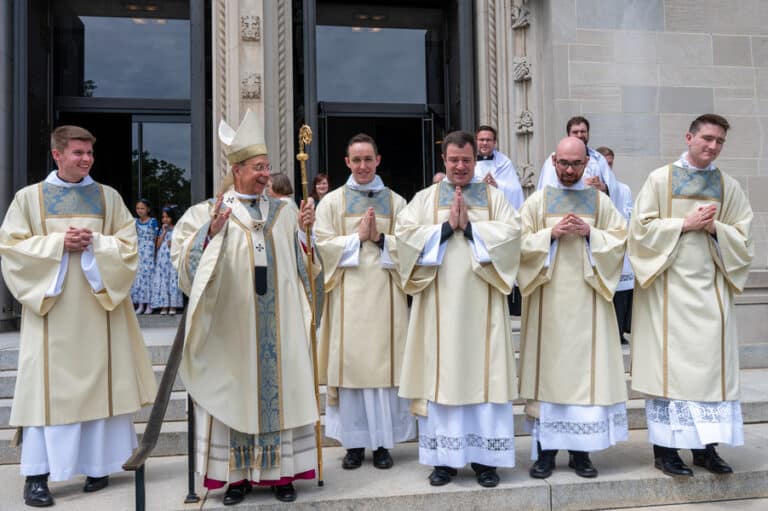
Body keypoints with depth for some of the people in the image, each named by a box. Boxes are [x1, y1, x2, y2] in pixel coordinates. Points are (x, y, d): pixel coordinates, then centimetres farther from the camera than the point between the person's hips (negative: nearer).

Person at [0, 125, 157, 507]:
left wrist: (94, 243, -14)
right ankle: (37, 474, 5)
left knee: (99, 382, 5)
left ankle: (97, 464, 16)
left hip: (97, 307, 2)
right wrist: (58, 243, -14)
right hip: (51, 307, -1)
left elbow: (128, 245, 3)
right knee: (47, 386, -2)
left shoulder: (109, 197, 8)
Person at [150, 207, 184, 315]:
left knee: (173, 280, -3)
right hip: (162, 258, 3)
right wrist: (164, 232, -3)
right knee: (162, 281, 0)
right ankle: (164, 306, 3)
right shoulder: (161, 230, 11)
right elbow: (158, 245, 1)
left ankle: (172, 306, 1)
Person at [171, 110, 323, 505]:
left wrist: (303, 231, -4)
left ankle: (279, 471, 19)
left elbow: (300, 266, 12)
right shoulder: (210, 212, -1)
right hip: (233, 323, -3)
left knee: (279, 388, 6)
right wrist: (212, 232, -24)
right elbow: (184, 259, -10)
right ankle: (236, 474, 17)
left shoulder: (282, 212, 10)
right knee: (235, 391, 4)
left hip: (278, 323, 3)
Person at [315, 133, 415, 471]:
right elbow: (323, 243, -1)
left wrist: (380, 238, -10)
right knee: (350, 362, 0)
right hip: (348, 293, 0)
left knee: (383, 363, 1)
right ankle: (354, 443, 10)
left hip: (385, 292, 1)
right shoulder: (332, 201, 9)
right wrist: (358, 237, -10)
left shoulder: (395, 202, 12)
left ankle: (382, 442, 11)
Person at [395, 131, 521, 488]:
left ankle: (485, 458, 11)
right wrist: (446, 226, -11)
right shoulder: (426, 198, 11)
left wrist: (470, 226, -11)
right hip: (440, 304, 0)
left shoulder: (494, 197, 12)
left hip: (482, 303, 0)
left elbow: (511, 231, -3)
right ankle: (444, 458, 11)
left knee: (484, 374, 1)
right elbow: (404, 232, -3)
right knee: (441, 374, 1)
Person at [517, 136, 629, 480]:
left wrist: (590, 233, -10)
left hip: (587, 298, 1)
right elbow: (520, 243, 0)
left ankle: (581, 450, 12)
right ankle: (545, 449, 10)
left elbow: (620, 240, 4)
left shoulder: (600, 201, 9)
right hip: (548, 299, -1)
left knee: (587, 370, 1)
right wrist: (551, 233, -13)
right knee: (548, 368, 1)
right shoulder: (537, 201, 7)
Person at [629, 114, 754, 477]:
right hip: (669, 287, -4)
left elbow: (743, 238, 8)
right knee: (669, 364, -2)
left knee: (712, 363, 3)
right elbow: (642, 228, -6)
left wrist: (715, 229, -9)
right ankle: (664, 448, 5)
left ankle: (705, 447, 13)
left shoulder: (729, 186, 11)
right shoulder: (660, 179, 1)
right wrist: (686, 223, -13)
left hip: (710, 287, 4)